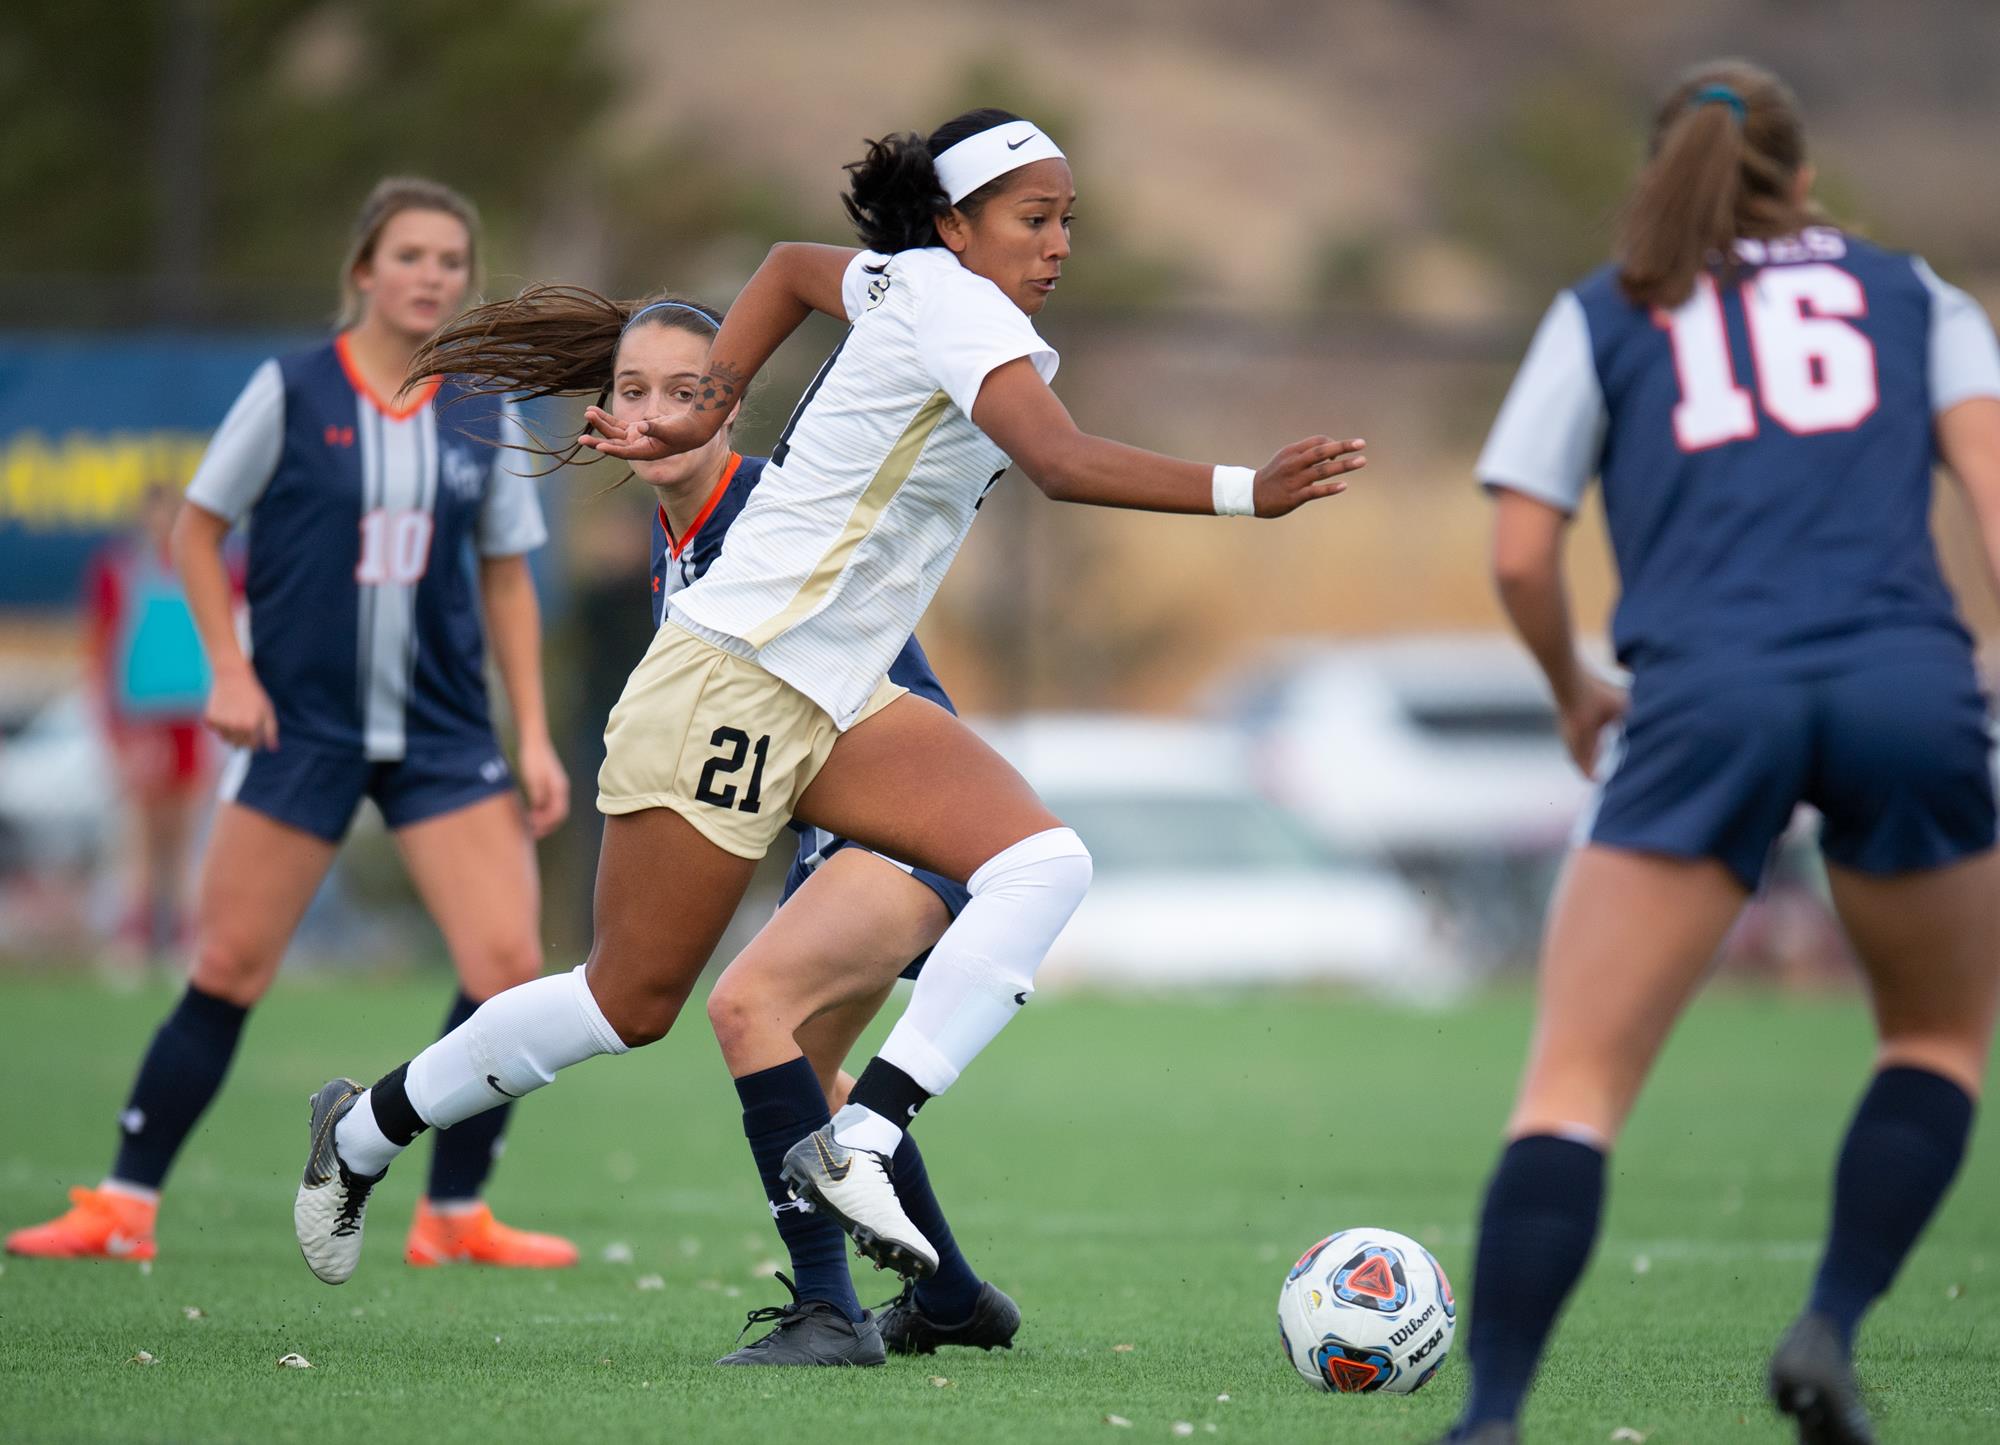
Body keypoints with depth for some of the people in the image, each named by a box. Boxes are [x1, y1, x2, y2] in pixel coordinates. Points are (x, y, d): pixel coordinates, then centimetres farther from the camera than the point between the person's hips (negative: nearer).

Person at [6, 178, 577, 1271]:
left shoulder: (481, 415, 4)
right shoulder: (290, 392, -5)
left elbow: (505, 574, 12)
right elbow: (197, 528, 3)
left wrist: (534, 736, 6)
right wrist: (230, 669, -8)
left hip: (441, 732, 3)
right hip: (299, 725, -3)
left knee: (508, 963, -8)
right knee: (227, 971, -1)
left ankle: (454, 1215, 6)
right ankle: (122, 1206, 8)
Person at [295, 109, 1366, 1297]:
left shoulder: (915, 283, 9)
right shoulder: (952, 304, -18)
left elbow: (796, 266, 30)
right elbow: (1063, 462, -34)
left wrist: (702, 415, 23)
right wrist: (1245, 492, -40)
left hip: (840, 705, 9)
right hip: (733, 682, -9)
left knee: (1044, 864, -15)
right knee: (633, 1004, 0)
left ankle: (857, 1146, -21)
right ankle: (365, 1131, 22)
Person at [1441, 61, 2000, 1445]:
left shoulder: (1605, 314, 22)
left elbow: (1520, 558, 14)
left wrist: (1576, 692, 31)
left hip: (1708, 695, -1)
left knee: (1576, 1083, -2)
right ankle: (1831, 1330, 5)